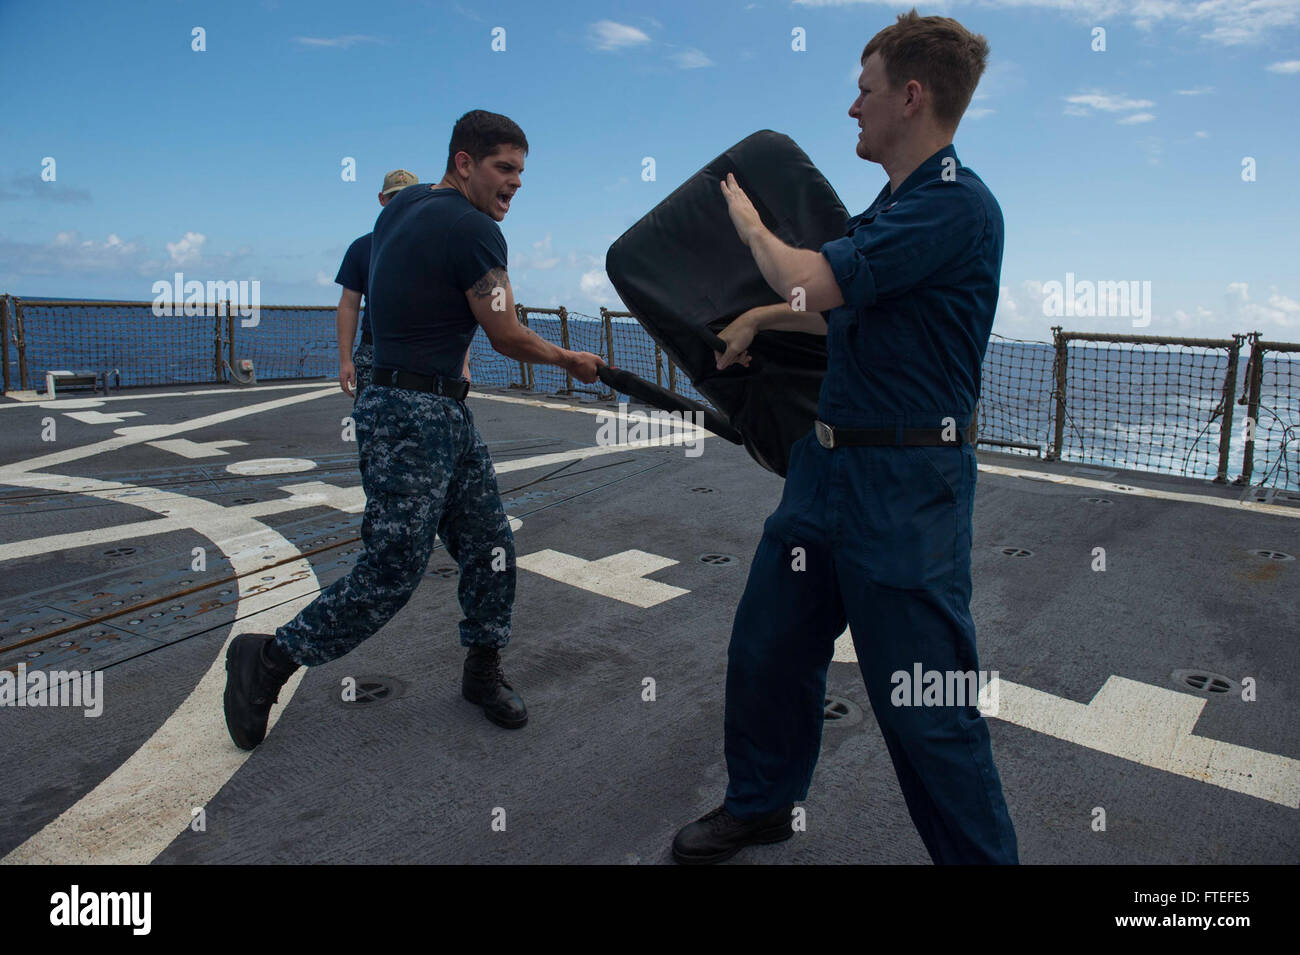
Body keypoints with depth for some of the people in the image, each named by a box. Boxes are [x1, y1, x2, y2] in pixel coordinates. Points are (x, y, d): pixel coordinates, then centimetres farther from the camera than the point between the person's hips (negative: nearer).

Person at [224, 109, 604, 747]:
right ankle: (267, 660, 13)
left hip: (446, 412, 10)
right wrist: (569, 360, 8)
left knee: (488, 545, 12)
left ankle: (483, 671, 25)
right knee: (391, 574, -4)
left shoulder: (401, 205, 13)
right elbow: (507, 338, -8)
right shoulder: (474, 231, -15)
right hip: (410, 414, -10)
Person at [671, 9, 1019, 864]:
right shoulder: (897, 205, 14)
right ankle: (761, 804, 40)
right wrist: (762, 317, 16)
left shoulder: (957, 206, -16)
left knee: (927, 713, 1)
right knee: (767, 649, 18)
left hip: (905, 489, -9)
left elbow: (811, 281, -21)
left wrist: (747, 218, -3)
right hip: (829, 464, 9)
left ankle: (980, 853, 26)